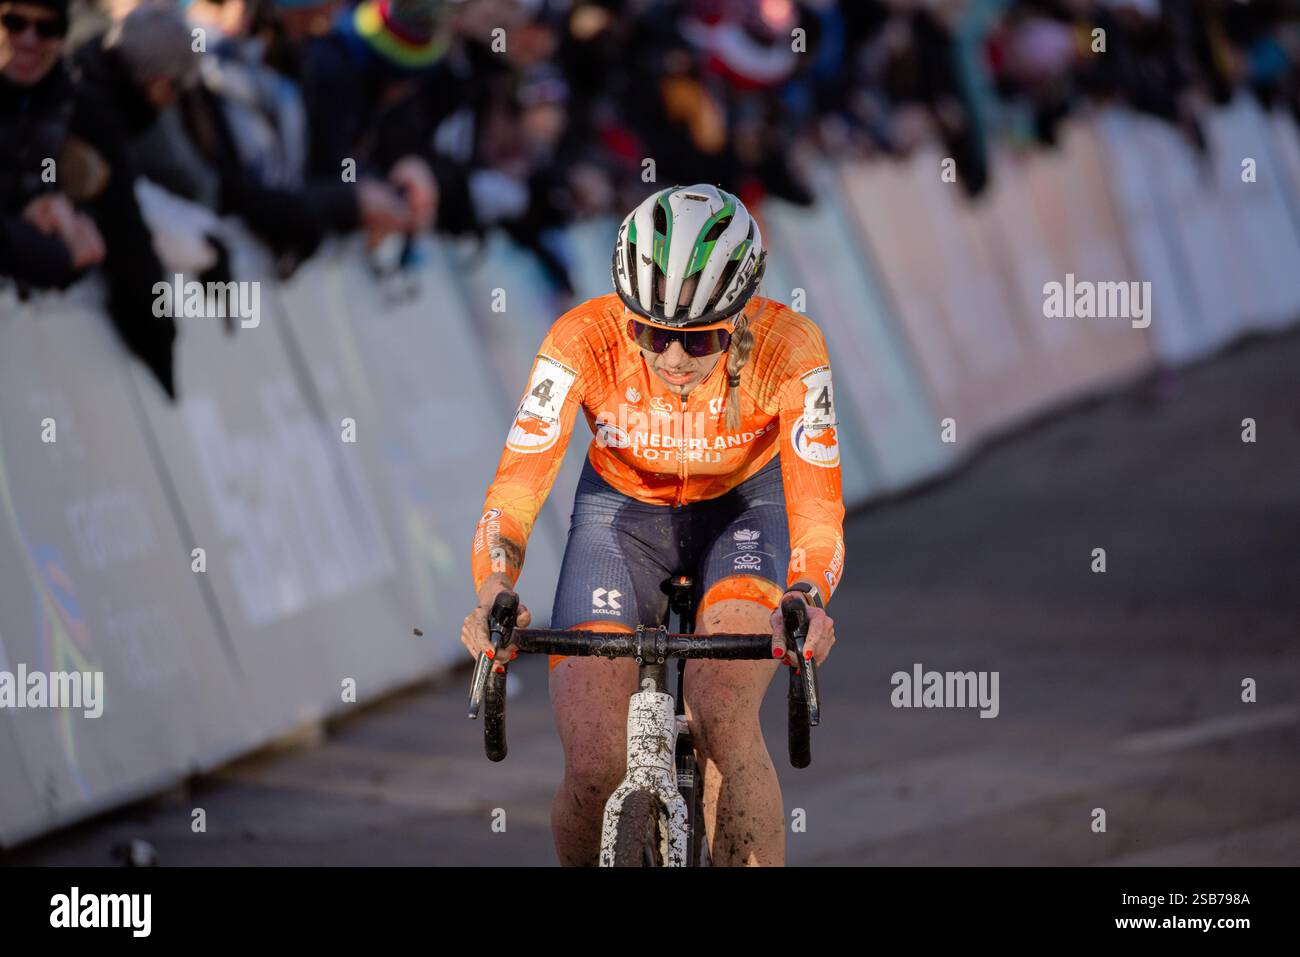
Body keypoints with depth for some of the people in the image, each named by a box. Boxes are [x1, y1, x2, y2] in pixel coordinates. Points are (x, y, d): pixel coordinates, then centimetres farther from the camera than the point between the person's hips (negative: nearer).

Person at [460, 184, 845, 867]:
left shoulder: (787, 350, -31)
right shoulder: (584, 342, -31)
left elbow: (816, 503, -34)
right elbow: (515, 489, -34)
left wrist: (805, 600, -56)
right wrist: (492, 600, -53)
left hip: (744, 508, -1)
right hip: (623, 510, 1)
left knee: (721, 719, -29)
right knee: (594, 768, -15)